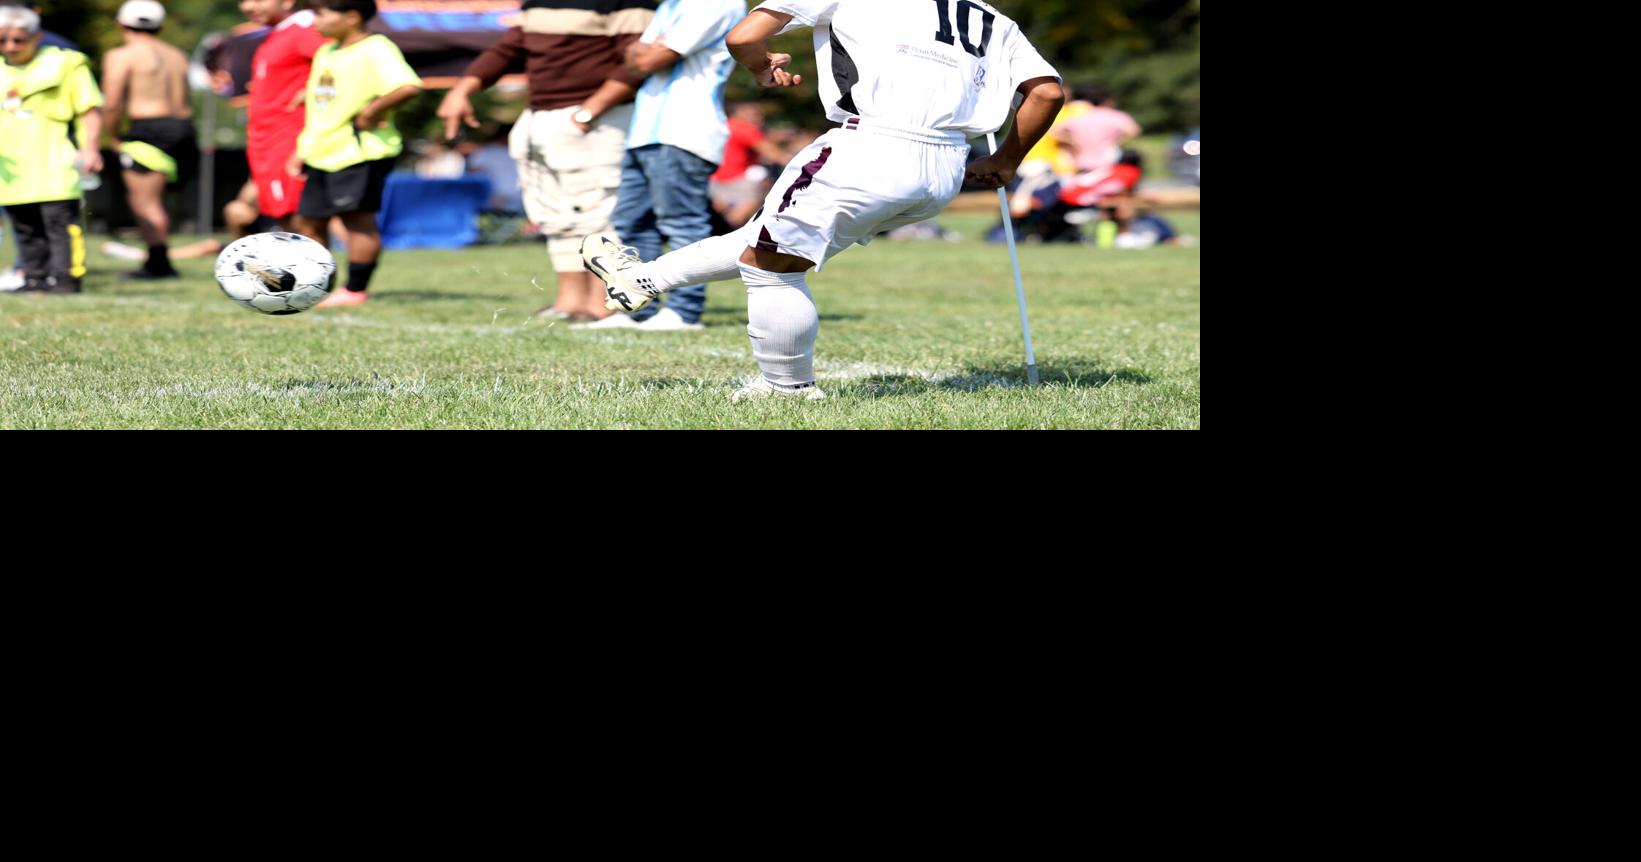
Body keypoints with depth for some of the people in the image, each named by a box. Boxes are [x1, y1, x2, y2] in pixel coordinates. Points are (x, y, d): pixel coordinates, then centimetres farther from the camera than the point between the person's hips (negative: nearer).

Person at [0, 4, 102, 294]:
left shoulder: (65, 65, -1)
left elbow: (90, 110, -2)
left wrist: (89, 148, -12)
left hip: (55, 168, -6)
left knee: (59, 219, -11)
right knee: (26, 228, 9)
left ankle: (66, 276, -10)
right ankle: (35, 278, 16)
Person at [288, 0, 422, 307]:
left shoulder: (375, 50, -12)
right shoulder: (326, 54, 16)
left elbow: (408, 87, -27)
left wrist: (370, 112, -22)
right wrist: (303, 150, 20)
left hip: (361, 152, -9)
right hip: (322, 154, 9)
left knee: (358, 219, -6)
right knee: (310, 221, 9)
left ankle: (355, 290, 0)